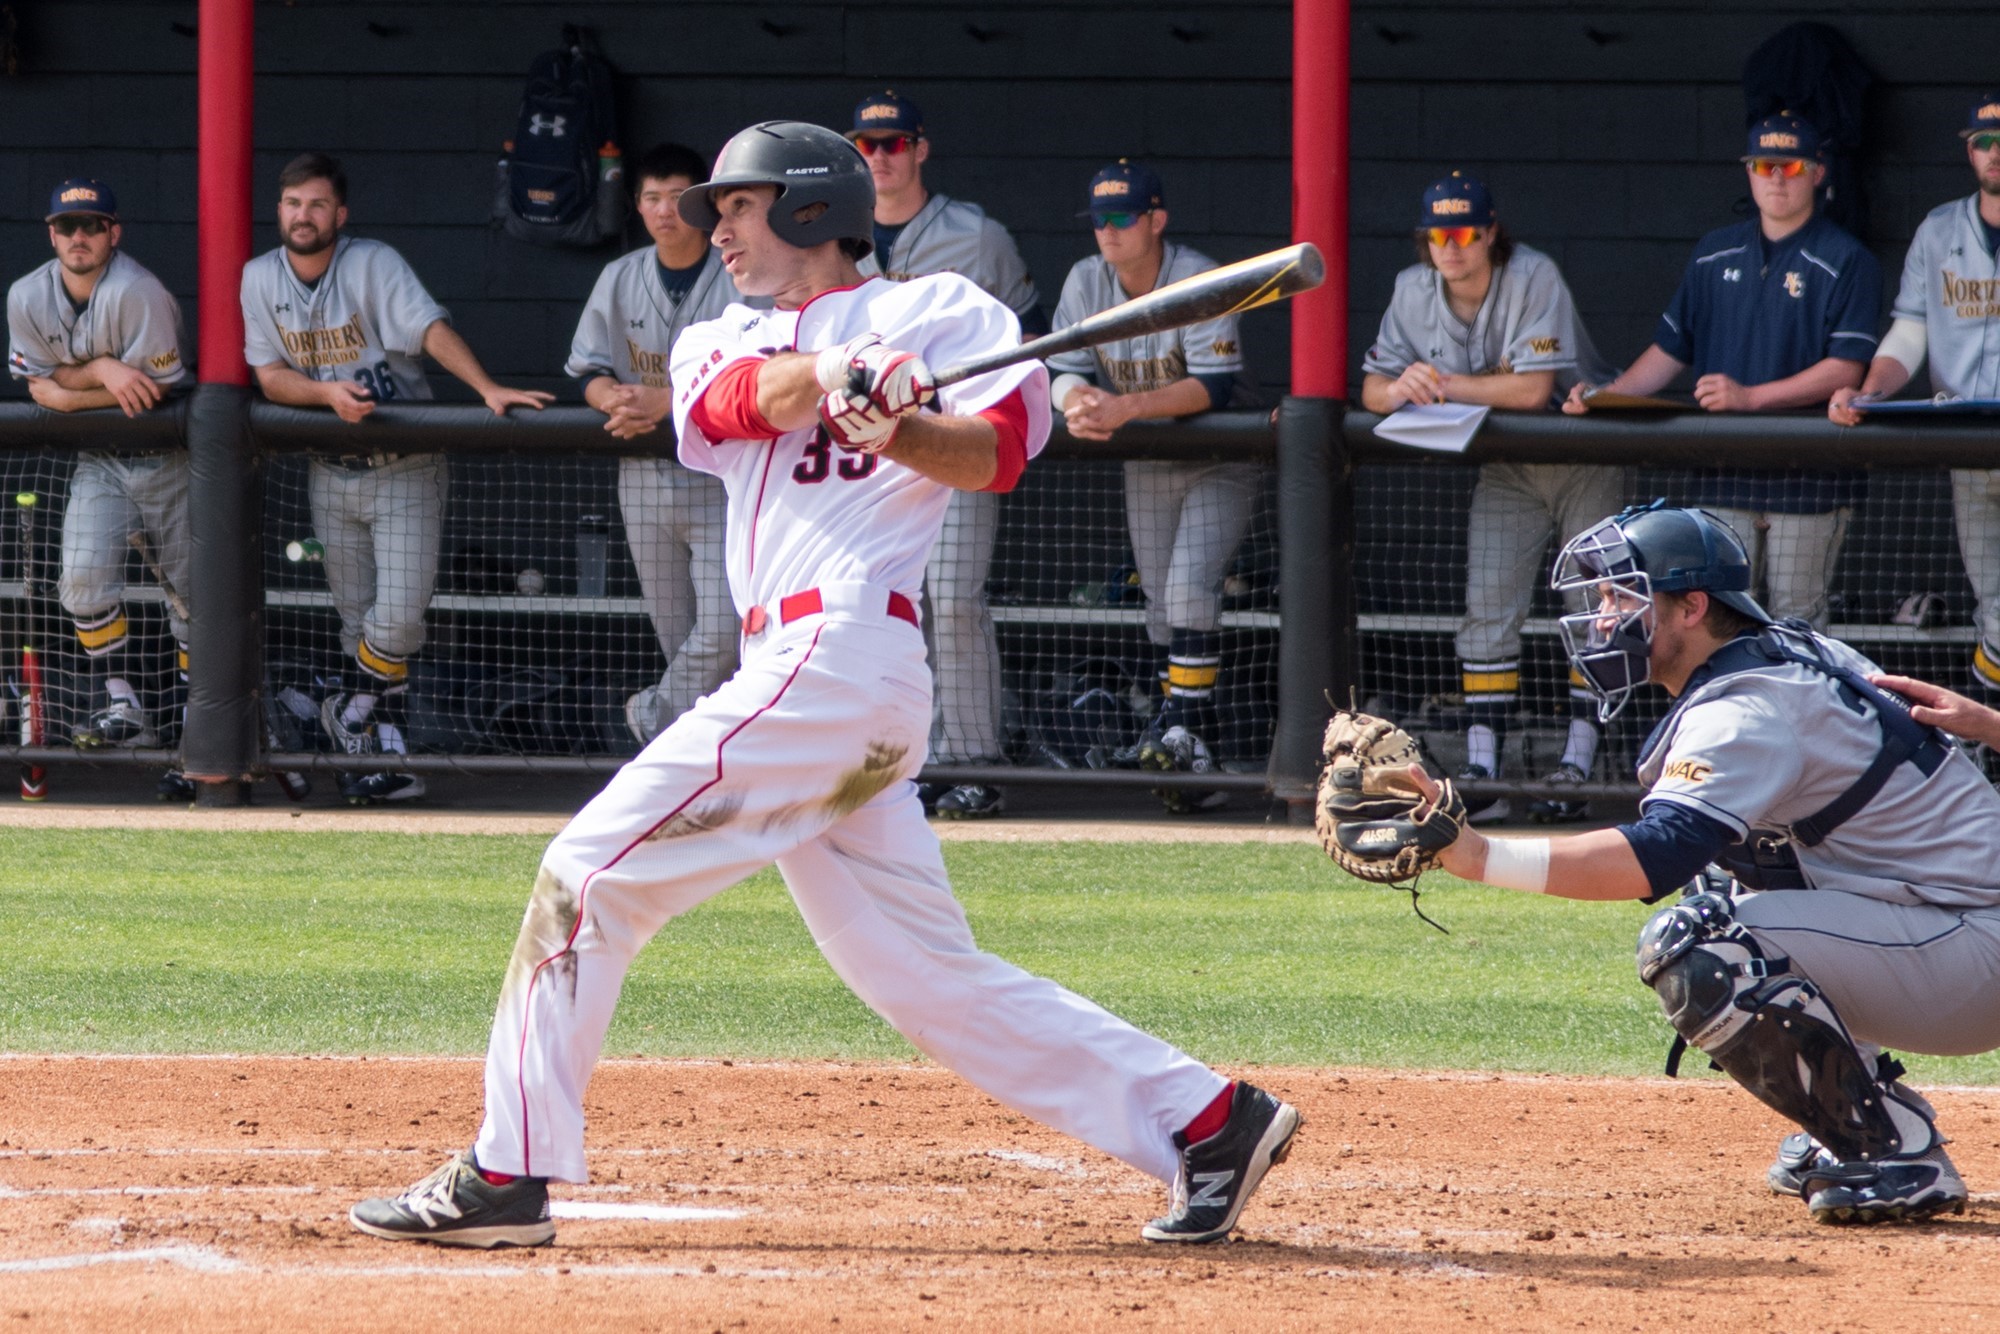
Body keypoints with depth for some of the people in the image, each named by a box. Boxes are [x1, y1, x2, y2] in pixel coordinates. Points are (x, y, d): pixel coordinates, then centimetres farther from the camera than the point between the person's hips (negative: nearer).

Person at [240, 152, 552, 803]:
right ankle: (387, 755, 9)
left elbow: (431, 329, -25)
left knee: (399, 615, -12)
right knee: (359, 620, 5)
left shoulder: (373, 266, -12)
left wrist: (488, 389, -39)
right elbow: (269, 377, -2)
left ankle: (354, 713, 12)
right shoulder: (261, 280, 2)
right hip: (330, 473, 4)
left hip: (403, 472, -4)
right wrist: (329, 392, -22)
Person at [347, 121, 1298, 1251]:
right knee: (928, 975, 5)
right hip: (791, 675, 8)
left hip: (839, 644, -8)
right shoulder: (722, 345, 24)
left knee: (590, 876, -8)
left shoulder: (931, 311, 5)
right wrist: (844, 376, -21)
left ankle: (508, 1176, -6)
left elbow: (1002, 449, -8)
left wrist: (895, 429, -25)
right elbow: (754, 396, 0)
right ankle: (1204, 1118, 7)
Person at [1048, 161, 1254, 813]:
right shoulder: (1086, 282, -5)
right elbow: (1063, 372, -6)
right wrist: (1077, 400, -32)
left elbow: (1216, 385, -31)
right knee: (1162, 608, 8)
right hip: (1145, 469, 6)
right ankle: (1187, 758, 15)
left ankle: (1188, 731, -20)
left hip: (1219, 464, -6)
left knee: (1189, 589, -22)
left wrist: (1128, 406, -42)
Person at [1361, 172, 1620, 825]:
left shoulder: (1534, 278, -23)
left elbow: (1534, 388, -30)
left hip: (1582, 464, -5)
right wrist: (1401, 390, -29)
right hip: (1505, 470, 5)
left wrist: (1442, 385, -25)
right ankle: (1481, 773, -4)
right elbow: (1373, 388, -5)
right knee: (1487, 607, -3)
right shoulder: (1413, 291, -6)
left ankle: (1576, 770, -5)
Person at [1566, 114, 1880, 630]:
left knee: (1797, 620, -3)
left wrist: (1750, 397, -19)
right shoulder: (1715, 254, 16)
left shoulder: (1846, 262, -2)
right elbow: (1671, 349, 20)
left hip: (1809, 482, -5)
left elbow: (1845, 369, -11)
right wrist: (1605, 396, 5)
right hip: (1722, 479, 5)